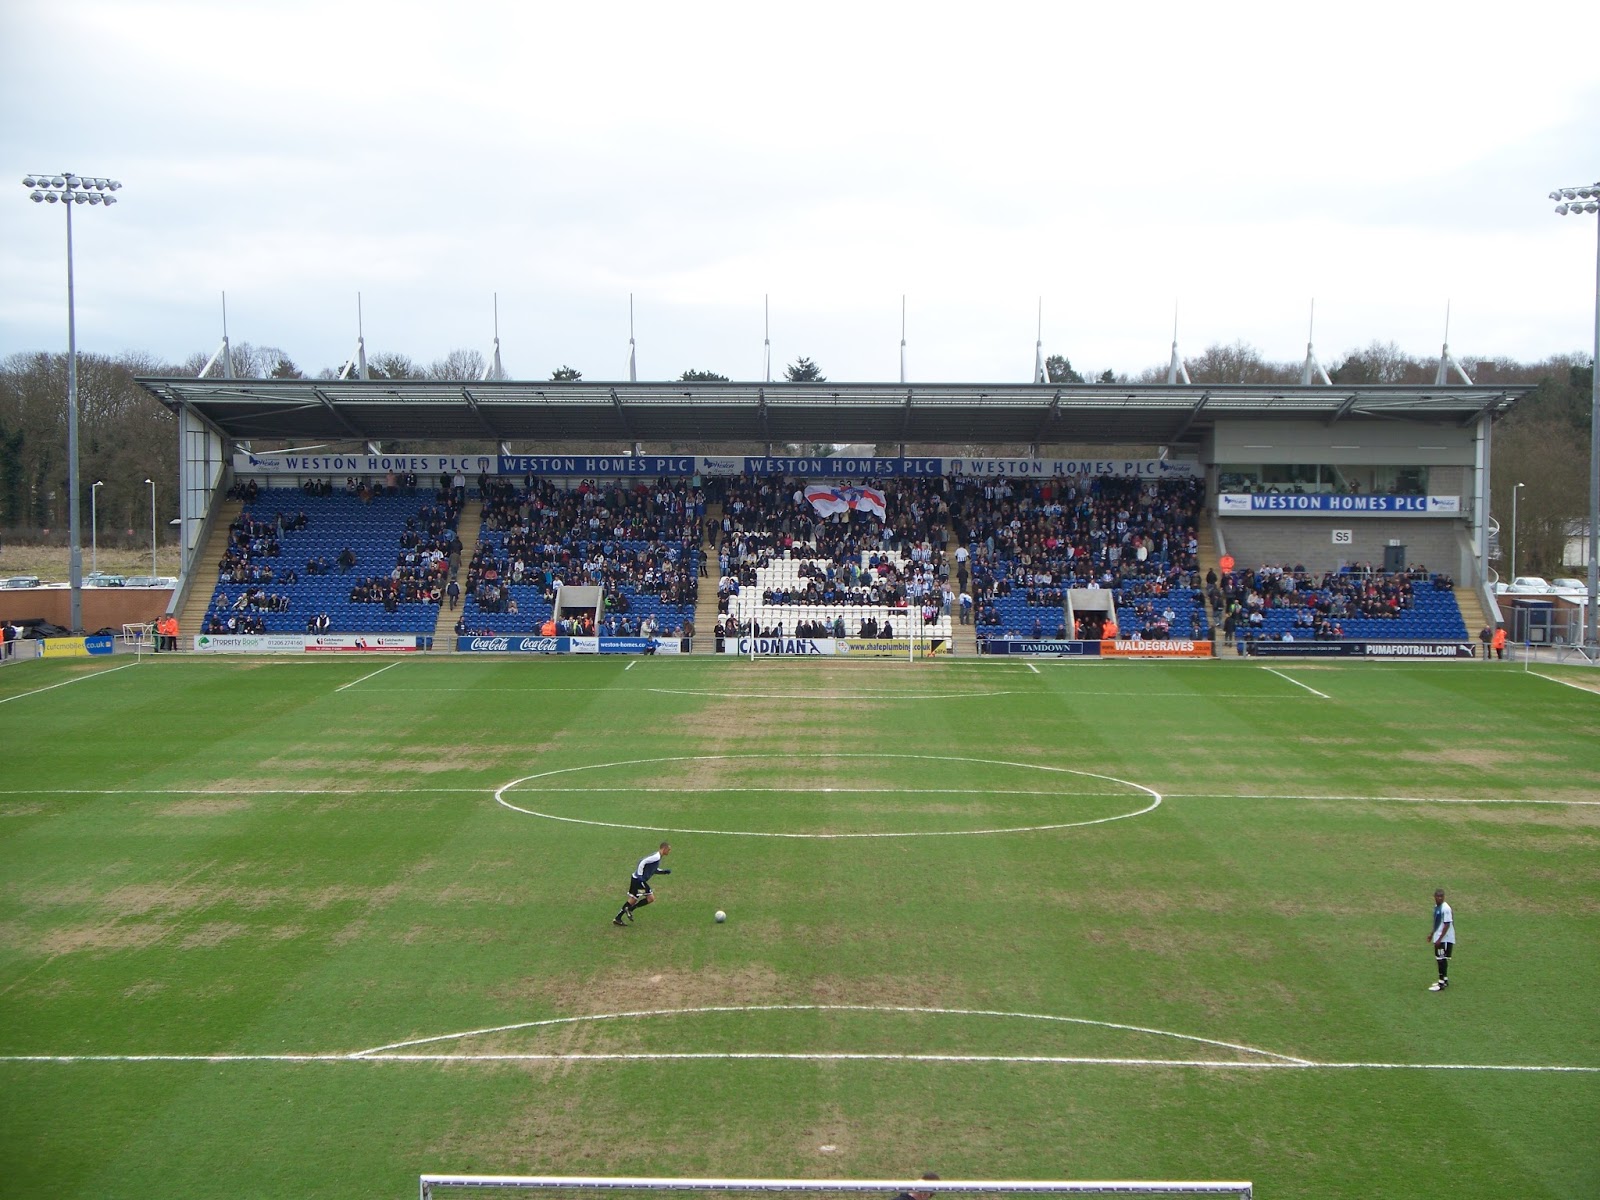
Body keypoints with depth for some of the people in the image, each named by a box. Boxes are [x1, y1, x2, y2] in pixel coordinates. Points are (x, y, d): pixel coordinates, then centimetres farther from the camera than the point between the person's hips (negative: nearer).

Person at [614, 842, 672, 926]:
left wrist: (664, 871, 13)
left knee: (633, 900, 13)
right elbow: (643, 862, -26)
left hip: (637, 879, 10)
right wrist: (640, 875, -23)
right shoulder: (656, 857, -18)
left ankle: (617, 919, 15)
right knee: (651, 898, -6)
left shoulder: (658, 857, 14)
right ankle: (630, 909, -1)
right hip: (639, 880, -10)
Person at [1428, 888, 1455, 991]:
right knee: (1440, 959, 16)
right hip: (1438, 938, 9)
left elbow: (1447, 925, -20)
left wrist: (1439, 939, -21)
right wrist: (1432, 934, 24)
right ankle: (1445, 980, 28)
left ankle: (1441, 984, -2)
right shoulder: (1436, 907, 9)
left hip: (1445, 939, -9)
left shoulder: (1445, 909, -19)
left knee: (1442, 959, -6)